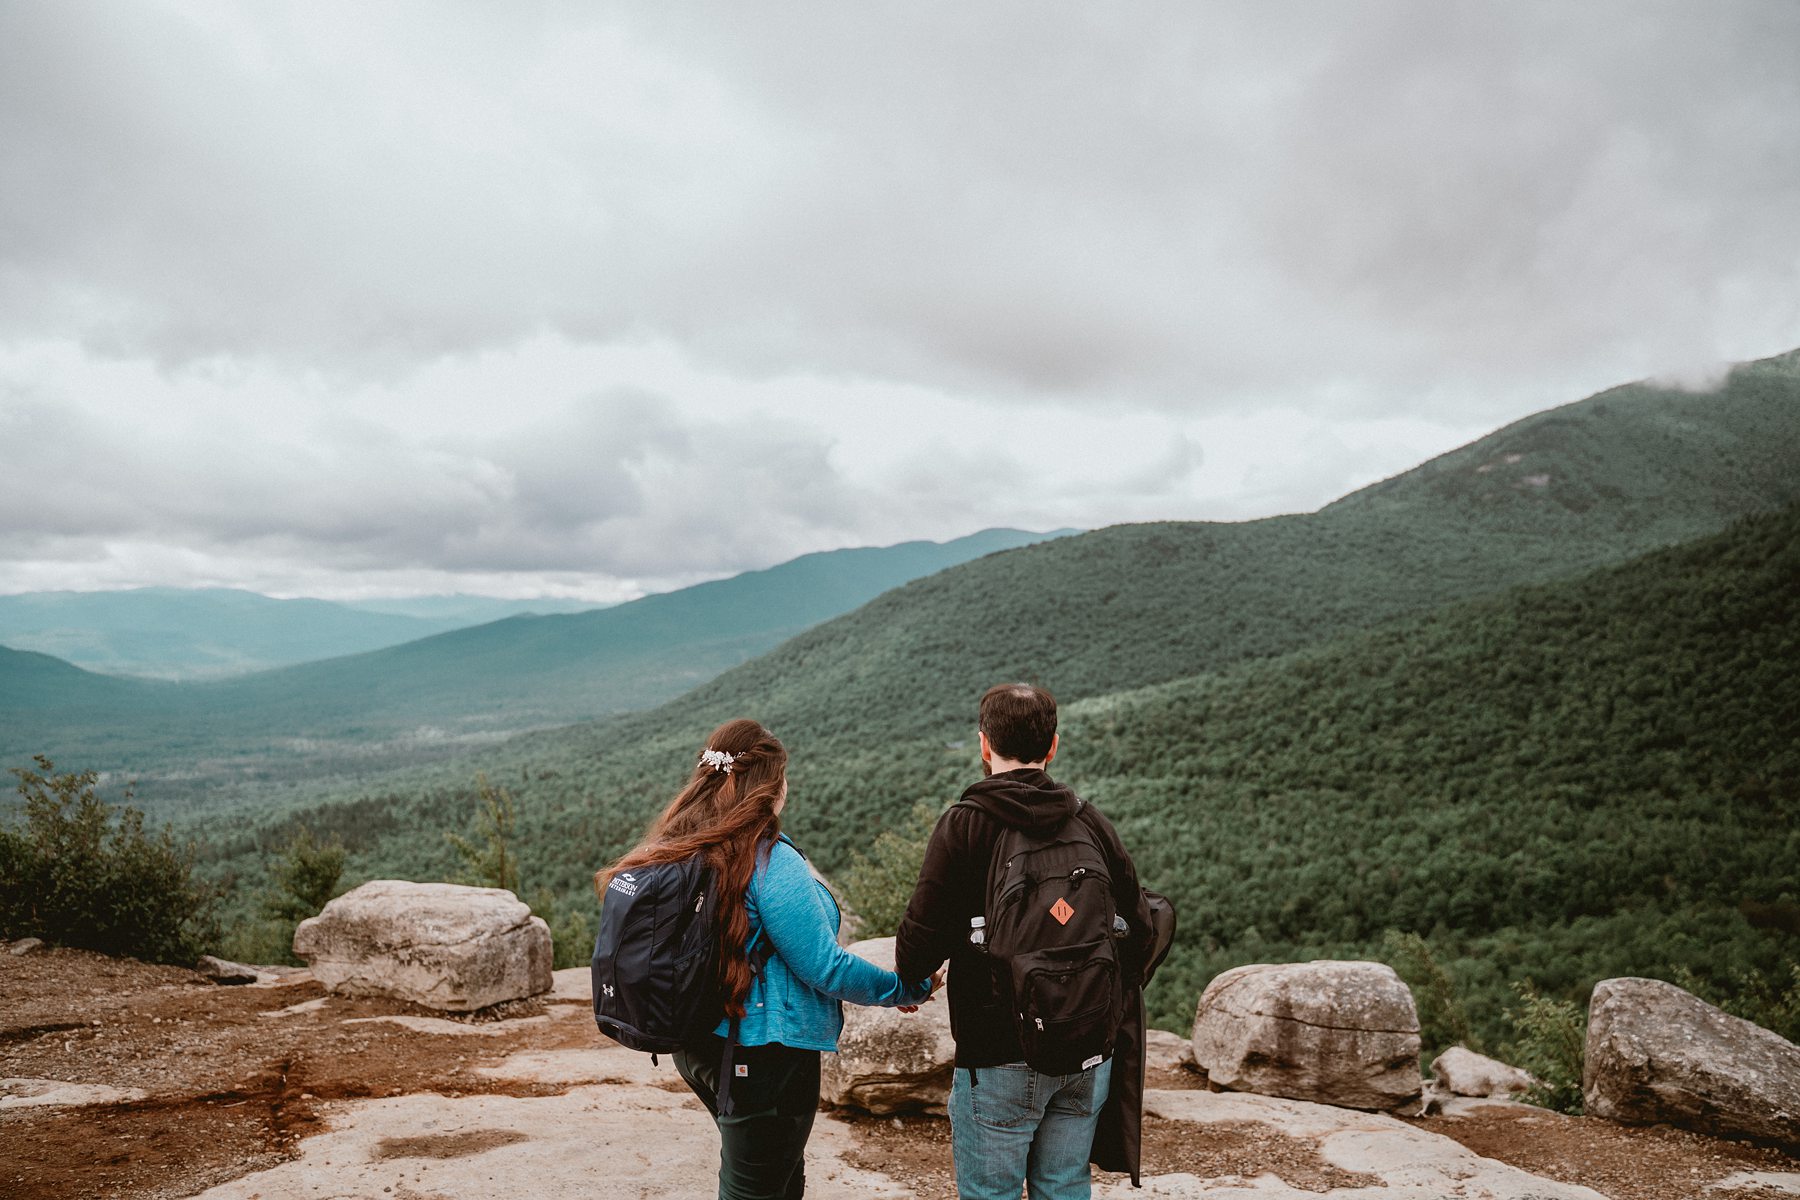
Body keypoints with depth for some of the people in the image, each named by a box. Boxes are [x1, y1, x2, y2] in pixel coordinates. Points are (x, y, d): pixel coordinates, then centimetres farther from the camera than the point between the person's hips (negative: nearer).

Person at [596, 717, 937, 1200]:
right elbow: (824, 966, -19)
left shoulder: (672, 851, 1)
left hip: (697, 1047, 8)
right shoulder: (771, 862, -22)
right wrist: (907, 989, -5)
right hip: (762, 1052, -8)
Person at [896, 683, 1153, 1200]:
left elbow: (922, 935, -13)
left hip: (998, 1055, -4)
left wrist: (907, 978, 9)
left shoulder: (963, 825, -12)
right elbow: (1137, 934, 4)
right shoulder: (1094, 824, 1)